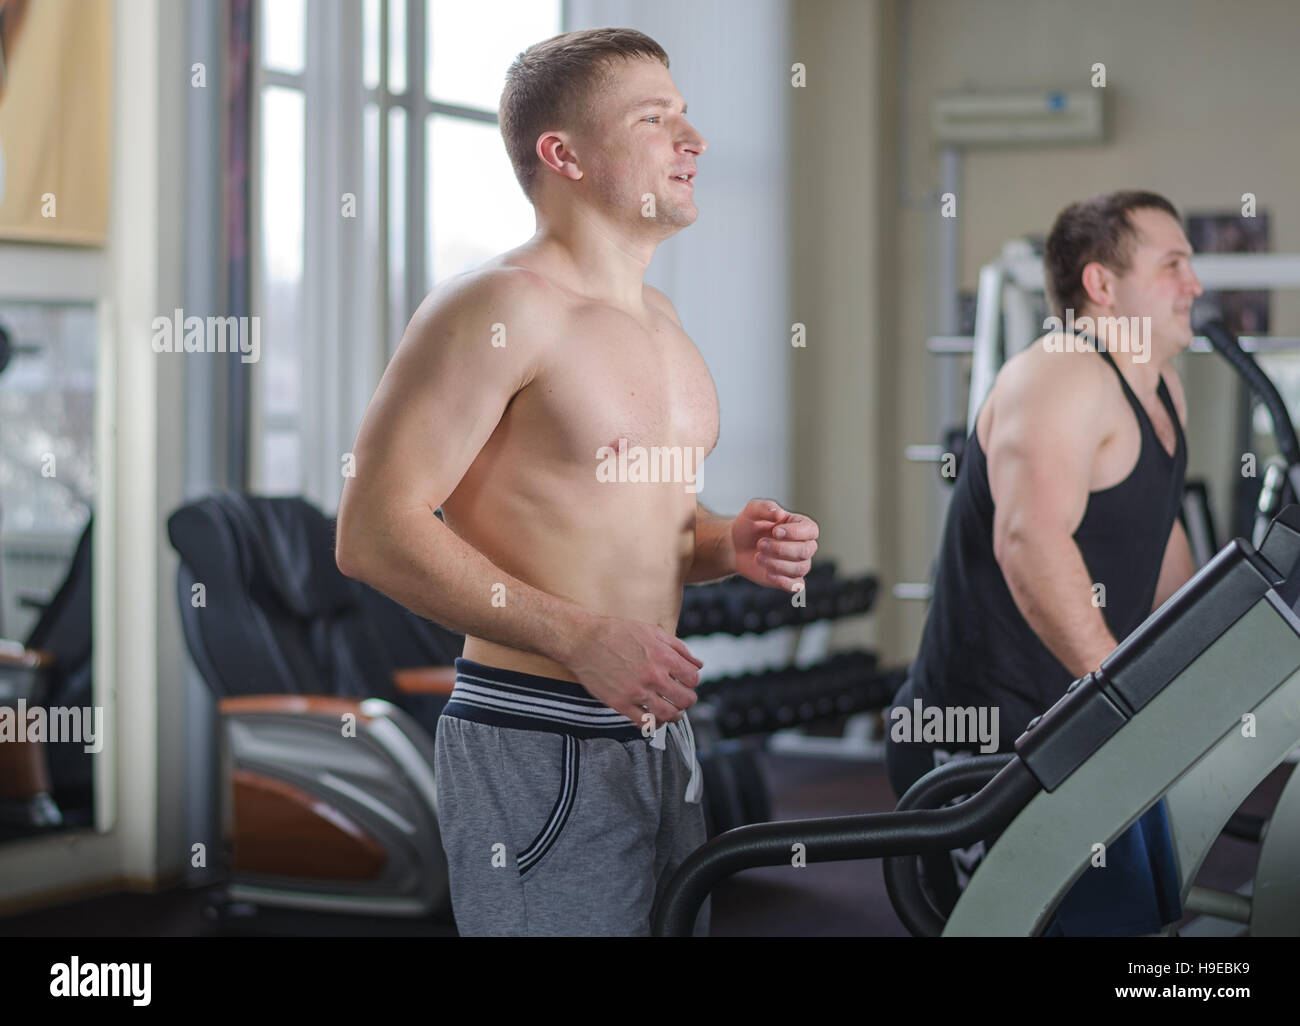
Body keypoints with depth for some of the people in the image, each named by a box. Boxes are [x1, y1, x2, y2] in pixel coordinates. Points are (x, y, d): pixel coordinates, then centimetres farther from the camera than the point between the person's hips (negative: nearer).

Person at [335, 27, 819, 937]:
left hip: (661, 732, 9)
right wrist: (580, 636, -23)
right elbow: (374, 532, -19)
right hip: (537, 749, -8)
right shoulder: (502, 306, -12)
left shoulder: (661, 321, 15)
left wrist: (730, 545, 4)